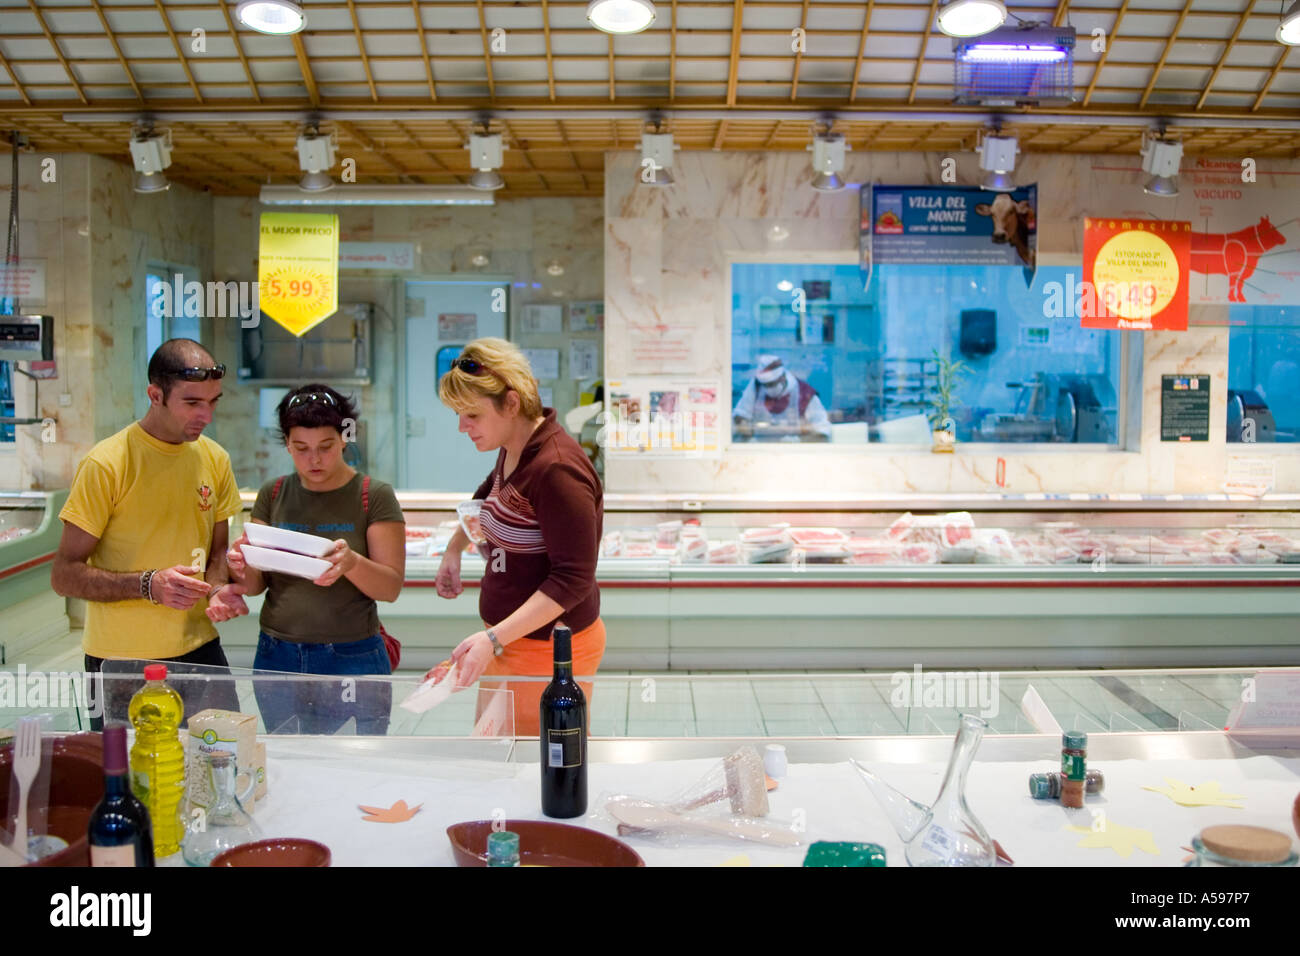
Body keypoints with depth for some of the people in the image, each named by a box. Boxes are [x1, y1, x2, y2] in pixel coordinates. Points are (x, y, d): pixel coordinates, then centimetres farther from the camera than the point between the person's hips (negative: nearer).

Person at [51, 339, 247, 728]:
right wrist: (149, 584, -25)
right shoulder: (105, 465, -13)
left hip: (200, 650, 5)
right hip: (121, 662, -4)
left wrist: (218, 589, -7)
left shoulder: (215, 459, 4)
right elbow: (64, 575, -12)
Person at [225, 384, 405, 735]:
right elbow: (257, 585, 8)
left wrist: (352, 564, -27)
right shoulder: (273, 494, 6)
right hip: (277, 658, 3)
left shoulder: (373, 496, -4)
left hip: (351, 659, -3)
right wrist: (243, 567, -14)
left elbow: (392, 586, -8)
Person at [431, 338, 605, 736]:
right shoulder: (513, 450, 5)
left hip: (548, 650, -9)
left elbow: (572, 579, -24)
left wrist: (492, 638, -29)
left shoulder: (557, 469, -24)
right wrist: (454, 549, 23)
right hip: (510, 640, 9)